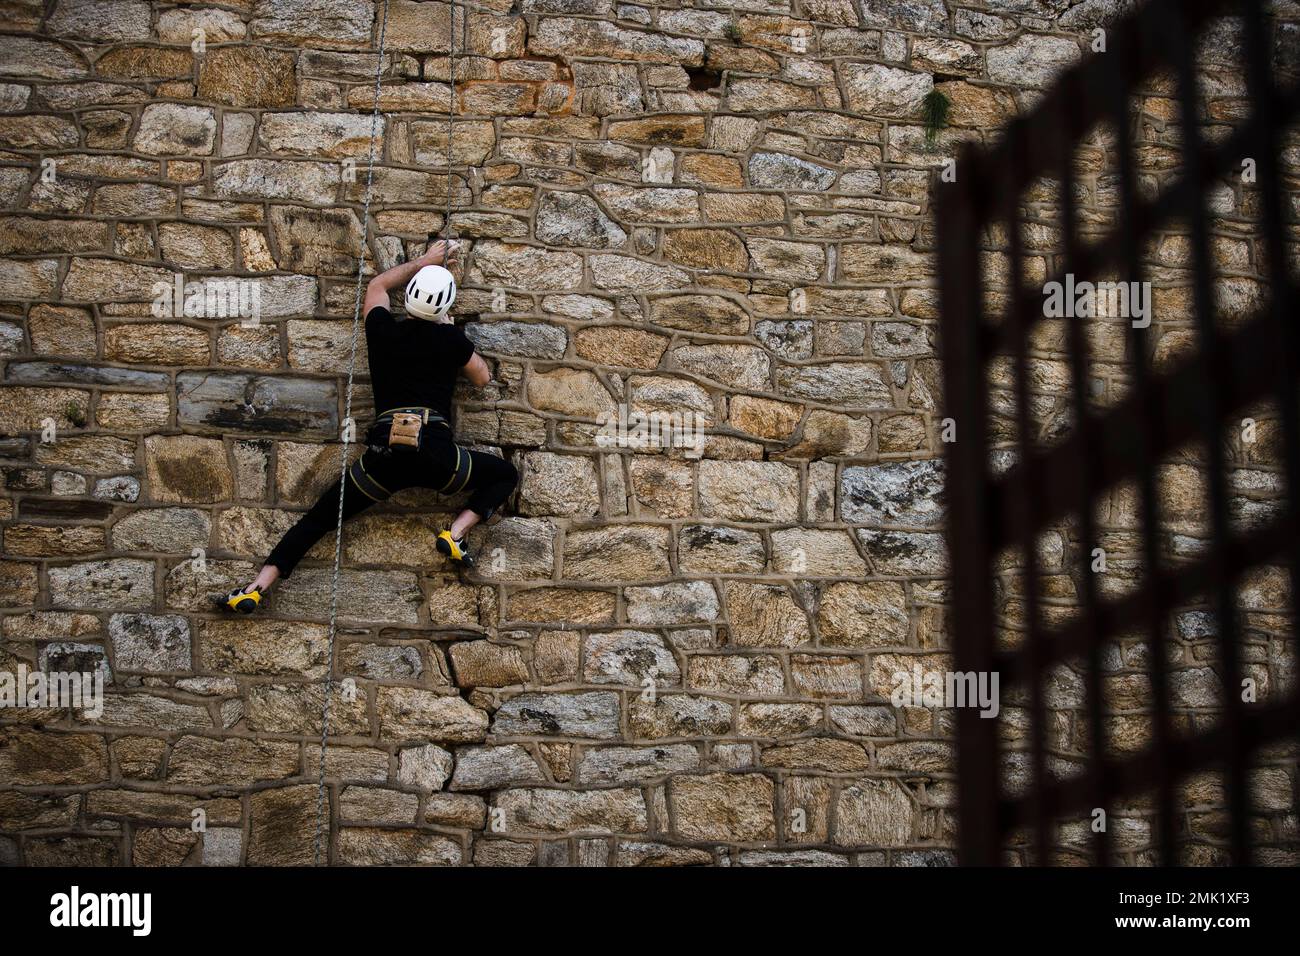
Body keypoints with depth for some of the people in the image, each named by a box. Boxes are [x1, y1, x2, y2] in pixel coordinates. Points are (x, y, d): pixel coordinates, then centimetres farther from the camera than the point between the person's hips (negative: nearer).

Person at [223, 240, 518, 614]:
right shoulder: (450, 339, 4)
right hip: (435, 455, -2)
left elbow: (377, 285, 34)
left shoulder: (382, 330, 12)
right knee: (506, 475, 20)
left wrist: (423, 262, 43)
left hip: (383, 456, 2)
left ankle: (257, 587, -1)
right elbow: (482, 377, 22)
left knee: (317, 519, 10)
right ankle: (456, 532, -2)